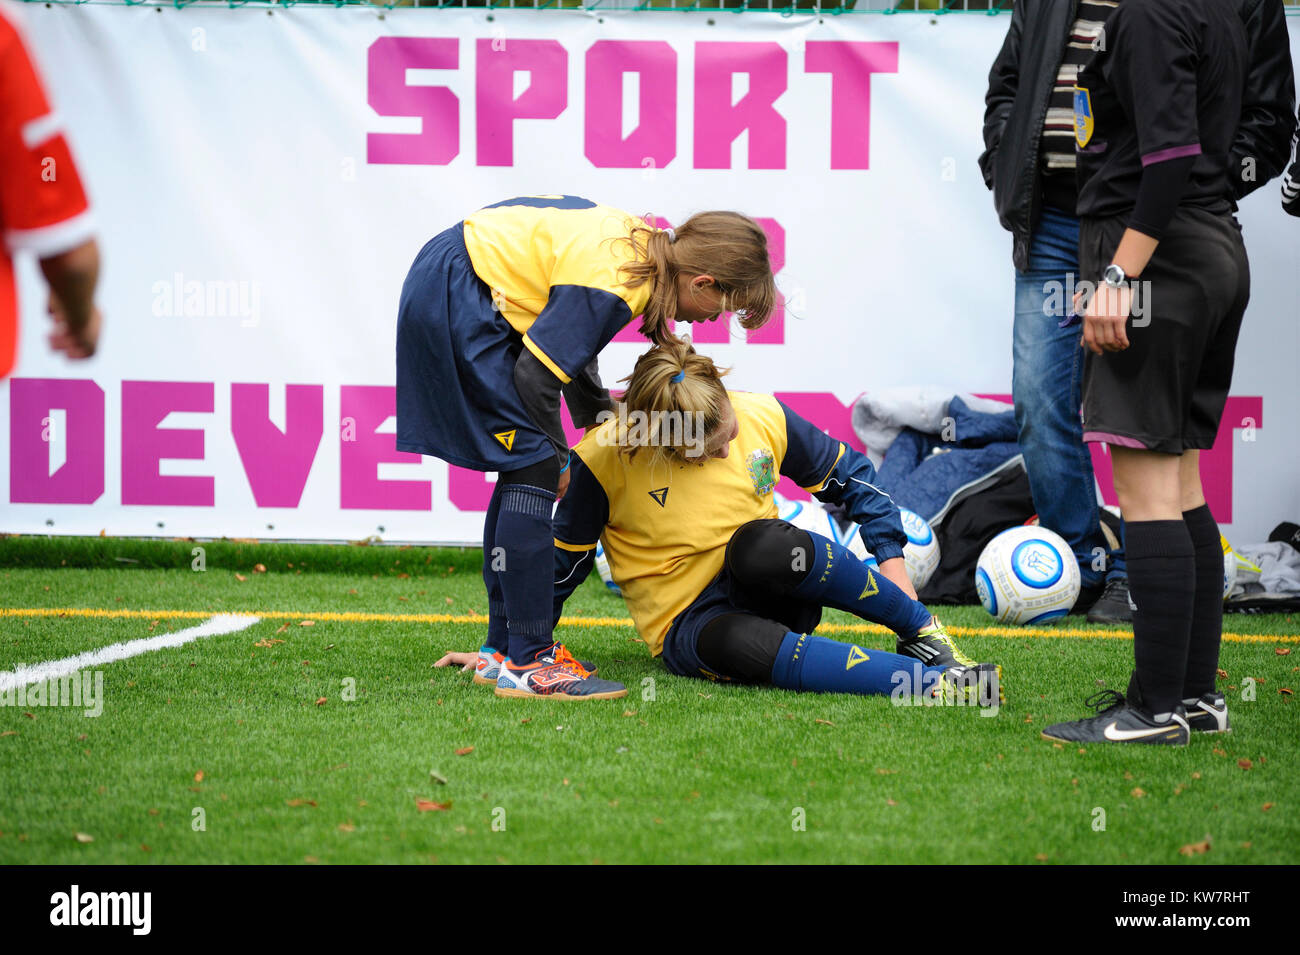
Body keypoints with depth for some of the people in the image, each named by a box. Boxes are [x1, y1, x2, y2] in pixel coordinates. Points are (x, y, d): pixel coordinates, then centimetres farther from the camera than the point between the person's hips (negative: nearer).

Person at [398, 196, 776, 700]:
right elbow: (536, 374, -23)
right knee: (534, 470, -12)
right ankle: (527, 664, -13)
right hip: (455, 299, -11)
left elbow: (569, 335, 18)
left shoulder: (640, 244, 4)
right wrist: (556, 458, -8)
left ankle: (504, 648, 21)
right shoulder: (612, 283, -25)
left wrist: (599, 421, 22)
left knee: (522, 468, 14)